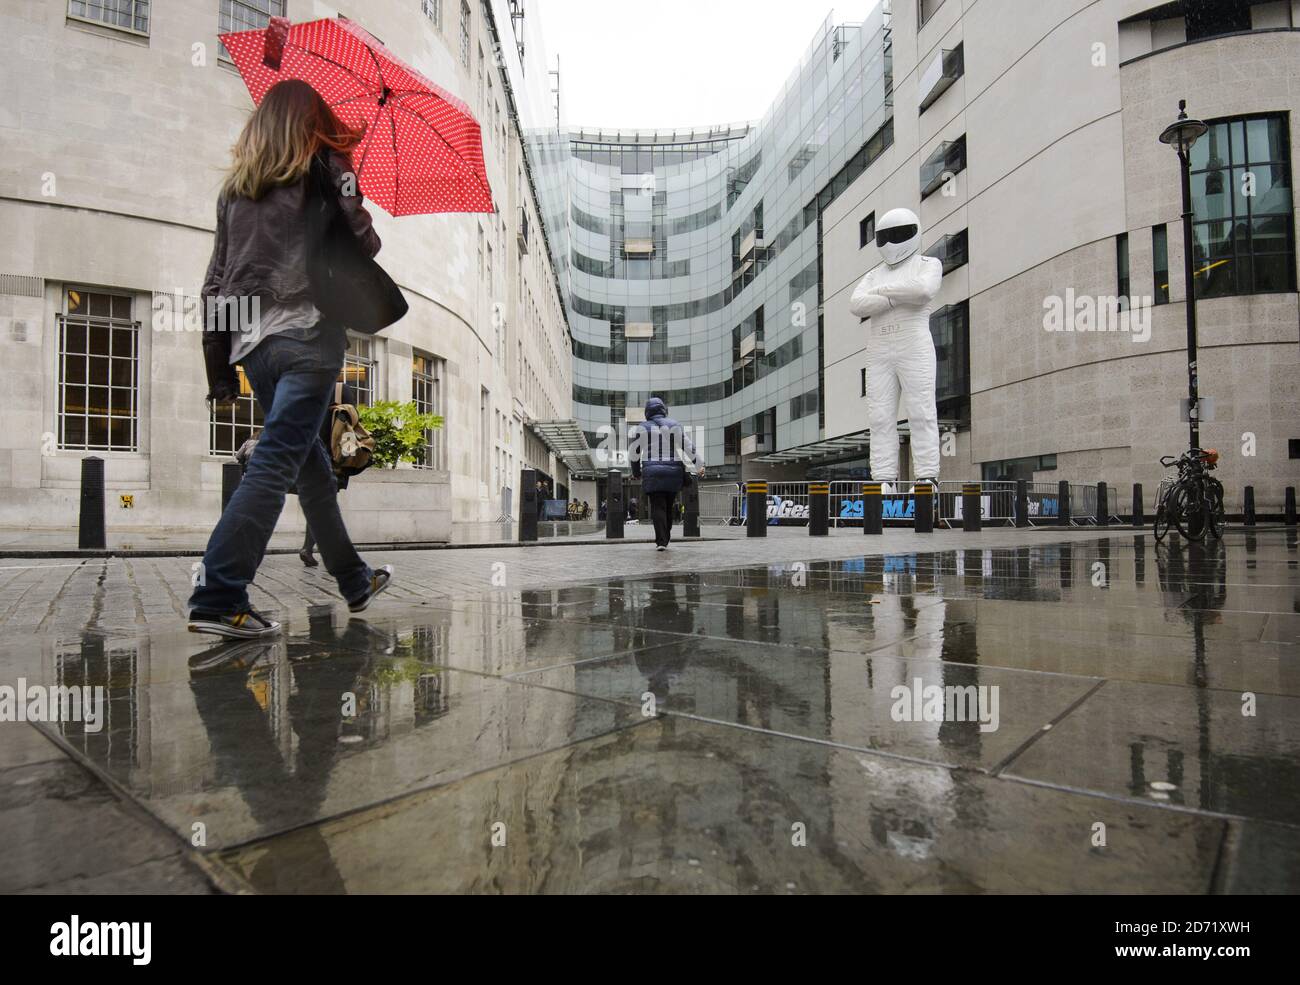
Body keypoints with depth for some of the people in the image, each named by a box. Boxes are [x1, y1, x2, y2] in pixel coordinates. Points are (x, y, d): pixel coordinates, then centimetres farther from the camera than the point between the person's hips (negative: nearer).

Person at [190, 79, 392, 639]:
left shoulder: (234, 187, 18)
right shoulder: (327, 169, 5)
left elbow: (215, 281, 14)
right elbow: (362, 246, -6)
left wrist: (218, 370, 16)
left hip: (252, 344, 6)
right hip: (309, 338, -6)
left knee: (312, 463, 14)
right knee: (276, 462, -10)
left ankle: (354, 581, 24)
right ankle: (218, 598, -17)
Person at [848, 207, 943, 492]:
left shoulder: (929, 265, 7)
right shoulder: (874, 275, 19)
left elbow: (921, 289, -18)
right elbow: (857, 305, -2)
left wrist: (882, 291, -6)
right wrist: (901, 298, -11)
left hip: (914, 351, -4)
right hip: (880, 355, 4)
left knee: (921, 415, -9)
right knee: (881, 419, -3)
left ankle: (927, 479, -8)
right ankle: (884, 482, -3)